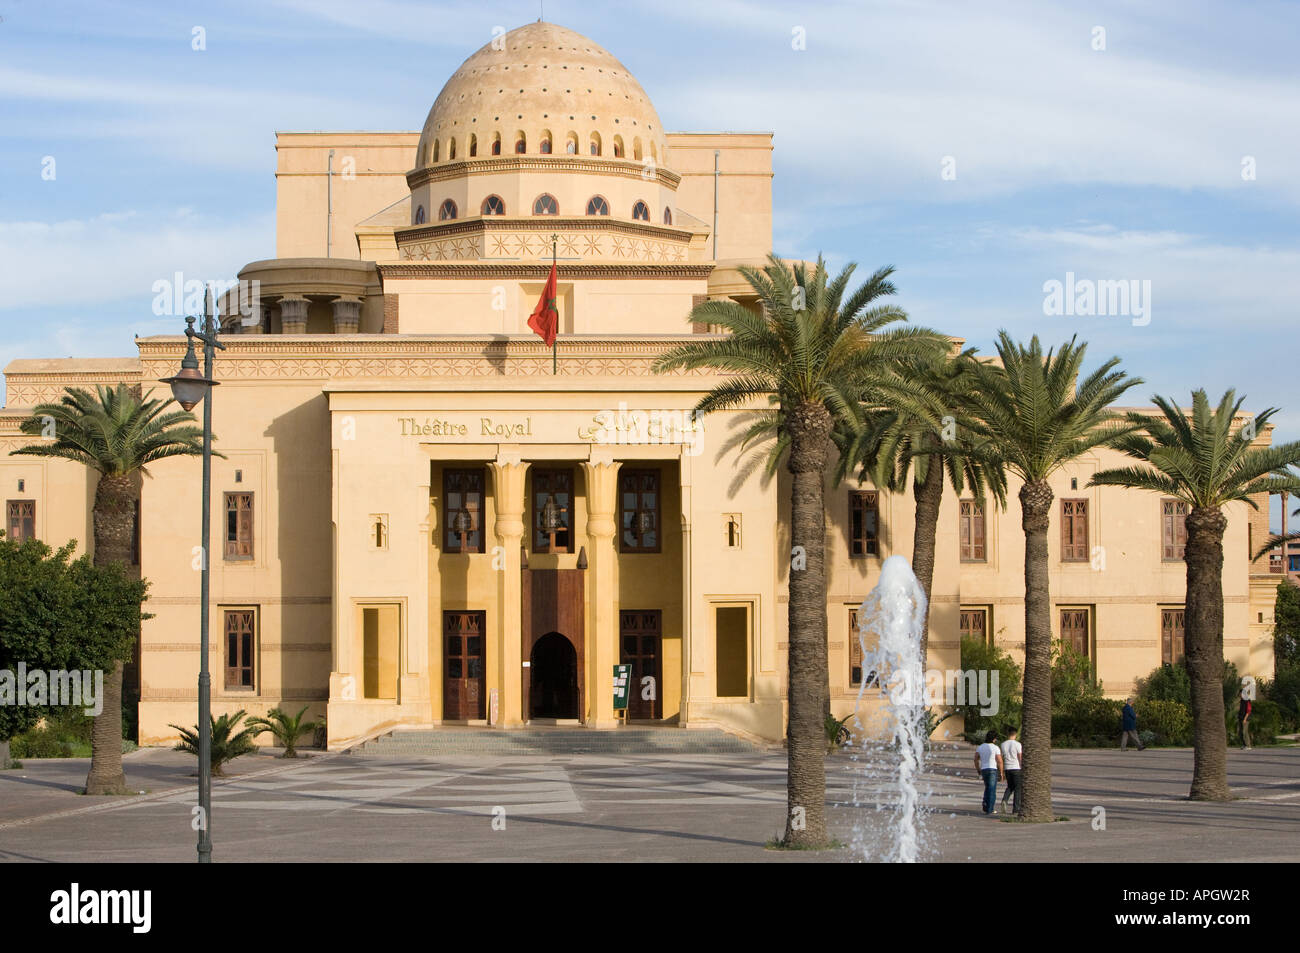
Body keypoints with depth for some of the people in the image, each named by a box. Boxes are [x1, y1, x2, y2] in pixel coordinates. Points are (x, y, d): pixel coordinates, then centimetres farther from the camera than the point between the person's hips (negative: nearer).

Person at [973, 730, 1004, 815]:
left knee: (987, 788, 22)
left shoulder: (980, 747, 6)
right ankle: (990, 810, 1)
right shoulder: (996, 748, -9)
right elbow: (999, 761, -11)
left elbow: (976, 760, 4)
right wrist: (1001, 772, -1)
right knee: (992, 790, 1)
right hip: (993, 770, -5)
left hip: (984, 770, 5)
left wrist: (978, 770, 13)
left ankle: (985, 804, 8)